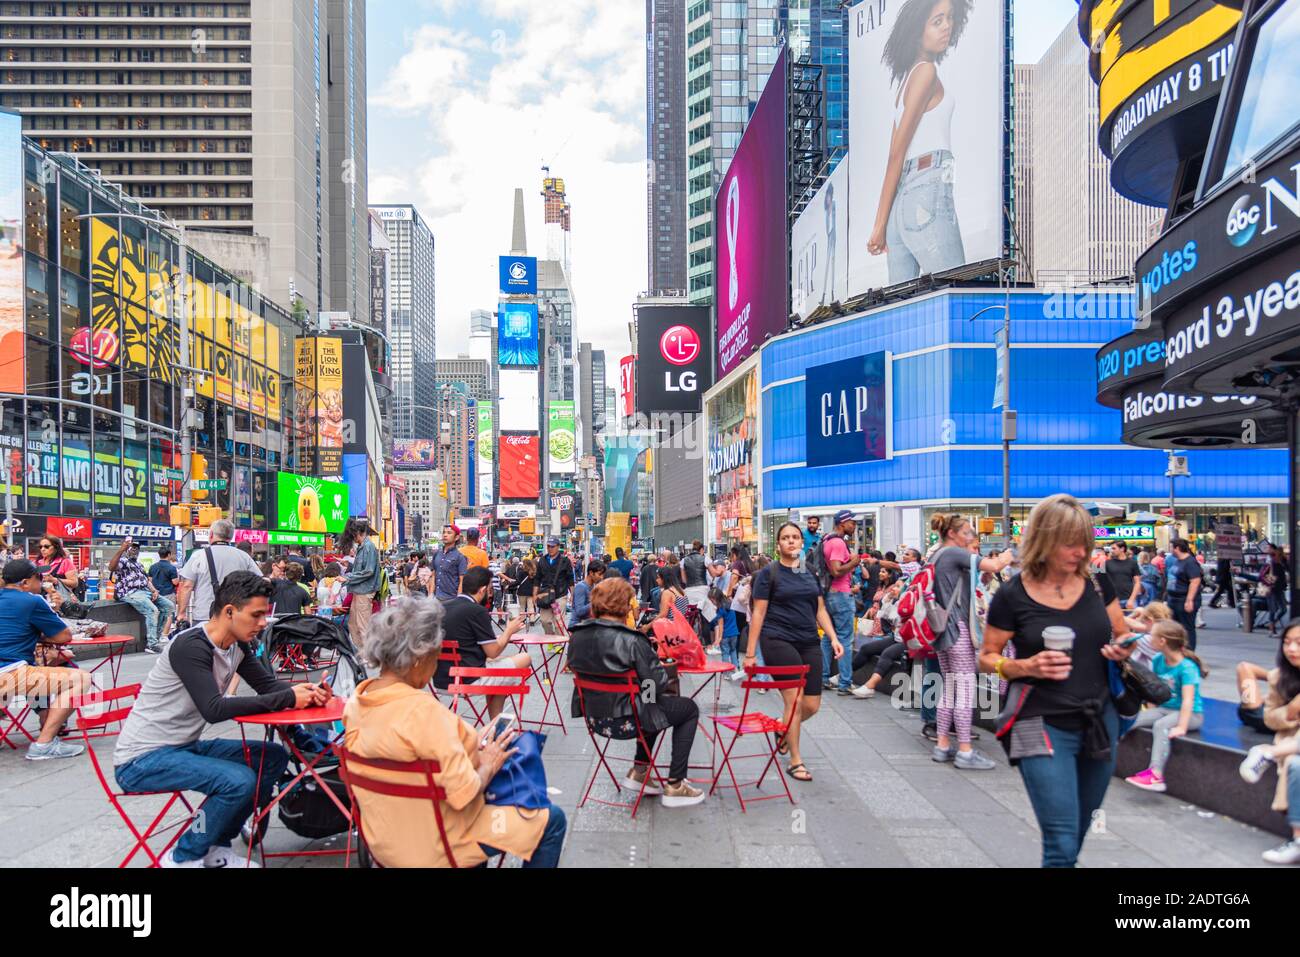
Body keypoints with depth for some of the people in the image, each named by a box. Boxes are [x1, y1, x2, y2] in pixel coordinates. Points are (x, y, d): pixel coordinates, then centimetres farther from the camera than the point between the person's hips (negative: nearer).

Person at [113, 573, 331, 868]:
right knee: (240, 780, -28)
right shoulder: (191, 646, -23)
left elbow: (267, 684, 6)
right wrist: (287, 698, -29)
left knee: (274, 757, 2)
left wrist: (304, 692, -16)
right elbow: (214, 709, -31)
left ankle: (217, 845, 12)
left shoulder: (236, 645, 3)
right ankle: (184, 857, -4)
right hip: (141, 760, -9)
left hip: (185, 746, 9)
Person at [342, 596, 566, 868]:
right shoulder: (424, 710, -30)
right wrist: (488, 766, -10)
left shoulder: (357, 702, -4)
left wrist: (468, 748, 7)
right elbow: (463, 795, -30)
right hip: (434, 849, -8)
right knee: (552, 819, 7)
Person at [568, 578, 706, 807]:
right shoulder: (630, 640, -24)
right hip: (625, 721, -8)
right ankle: (674, 786, 15)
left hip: (594, 717, 8)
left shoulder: (577, 636, -3)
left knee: (657, 705, 33)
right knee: (690, 709, 15)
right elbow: (659, 684, -21)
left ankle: (638, 771, 29)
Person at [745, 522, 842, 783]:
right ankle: (795, 761, 7)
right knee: (794, 700, -9)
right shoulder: (769, 573, -2)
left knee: (812, 705, 3)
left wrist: (833, 638, 3)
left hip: (809, 643, 5)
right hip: (778, 641, -5)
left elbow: (820, 609, 17)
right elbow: (758, 613, -4)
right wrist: (750, 652, -6)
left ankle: (784, 730, 35)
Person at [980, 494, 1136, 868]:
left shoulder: (1097, 583, 0)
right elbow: (987, 658, -3)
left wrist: (1123, 649, -9)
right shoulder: (1013, 596, -12)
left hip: (1100, 721, 5)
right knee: (1061, 844, -7)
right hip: (1043, 726, -4)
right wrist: (1026, 666, -22)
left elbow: (1123, 635, 14)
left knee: (1076, 834, 20)